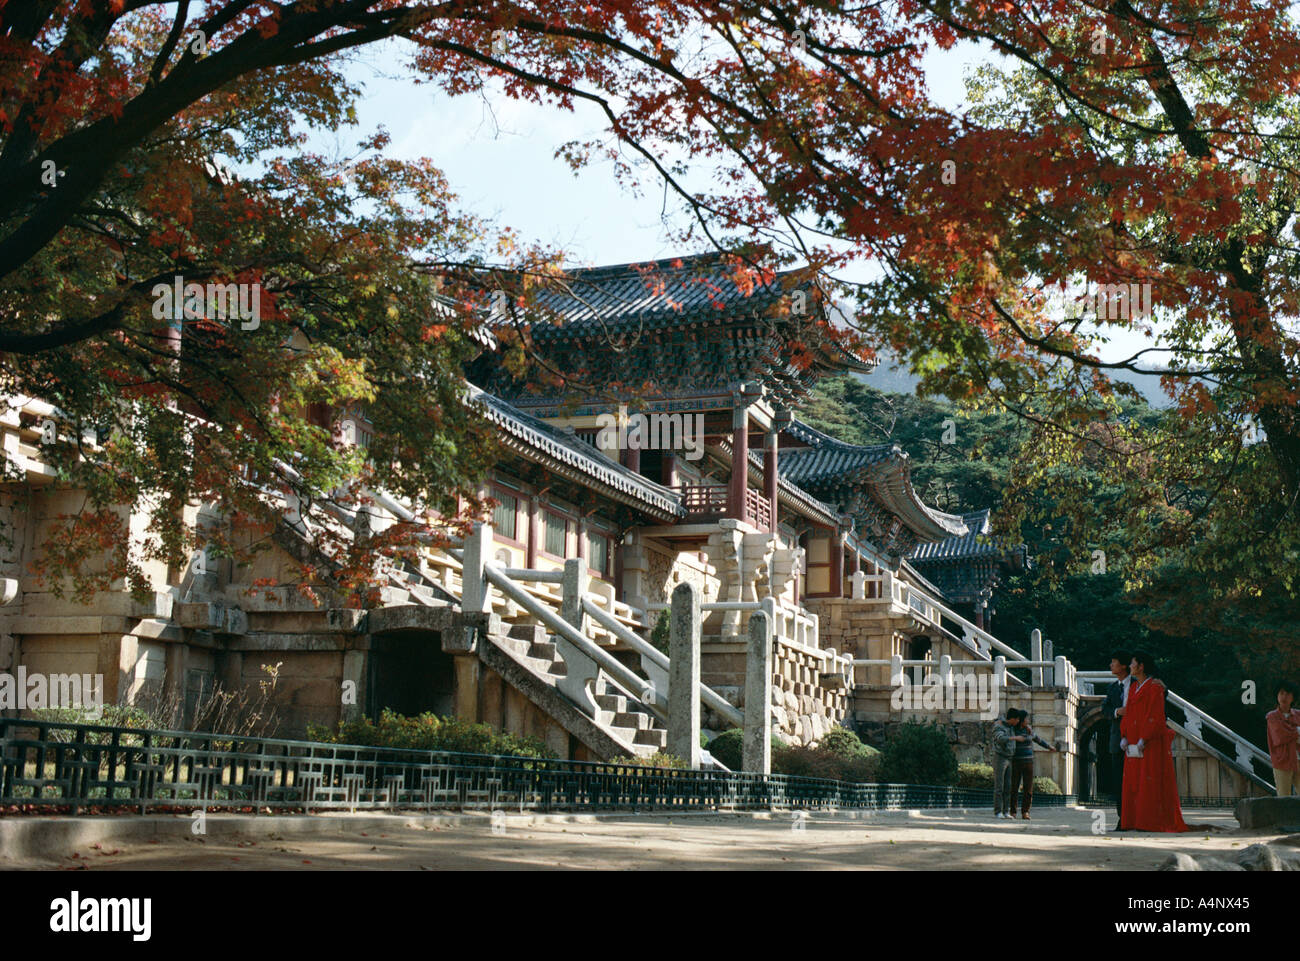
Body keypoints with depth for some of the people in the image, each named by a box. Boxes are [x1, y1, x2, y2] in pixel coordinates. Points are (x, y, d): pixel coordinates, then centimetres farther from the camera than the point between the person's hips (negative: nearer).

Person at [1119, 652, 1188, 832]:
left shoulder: (1154, 687, -9)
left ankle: (1153, 822, -5)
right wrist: (1124, 737, 2)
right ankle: (1136, 822, 7)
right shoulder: (1134, 688, 17)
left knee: (1151, 782, -7)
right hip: (1134, 744, 8)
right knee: (1133, 782, 5)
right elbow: (1128, 713, 15)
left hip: (1152, 743, -8)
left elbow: (1155, 716, -16)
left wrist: (1143, 740, -20)